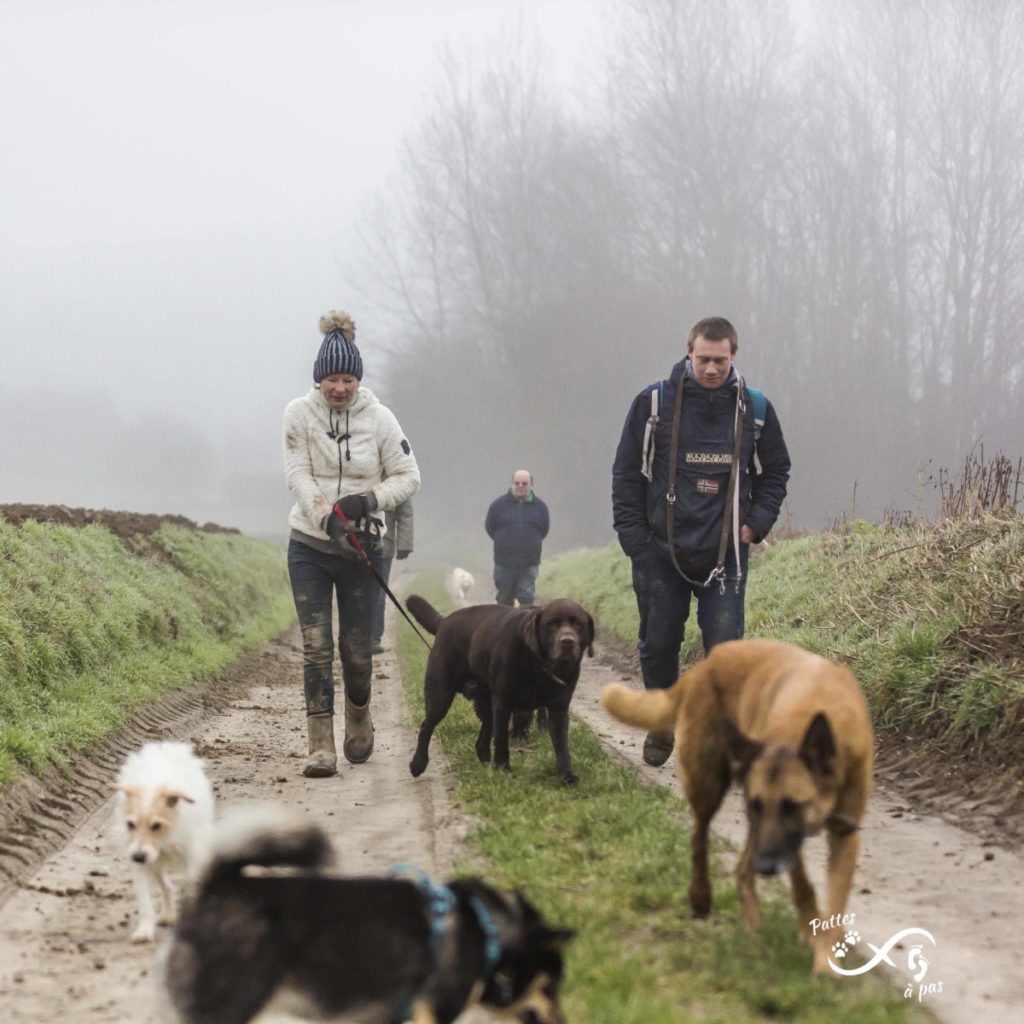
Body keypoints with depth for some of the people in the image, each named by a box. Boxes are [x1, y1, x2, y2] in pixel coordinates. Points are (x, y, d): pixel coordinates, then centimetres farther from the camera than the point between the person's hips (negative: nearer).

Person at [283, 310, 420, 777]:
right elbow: (299, 476, -10)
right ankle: (321, 746, -7)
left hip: (360, 547, 0)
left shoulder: (379, 418, -5)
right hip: (309, 545, 0)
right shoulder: (299, 413, -5)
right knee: (316, 645, -7)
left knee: (356, 647, 5)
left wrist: (370, 500, -17)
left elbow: (408, 476, 0)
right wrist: (328, 518, -25)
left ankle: (359, 721, 34)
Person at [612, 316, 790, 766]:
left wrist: (755, 523, 3)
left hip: (725, 554, 0)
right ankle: (662, 725, 29)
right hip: (660, 553, 0)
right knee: (658, 645, 8)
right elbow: (626, 474, 3)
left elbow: (775, 472, 16)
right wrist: (633, 537, -4)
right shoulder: (653, 403, -3)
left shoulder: (754, 408, 2)